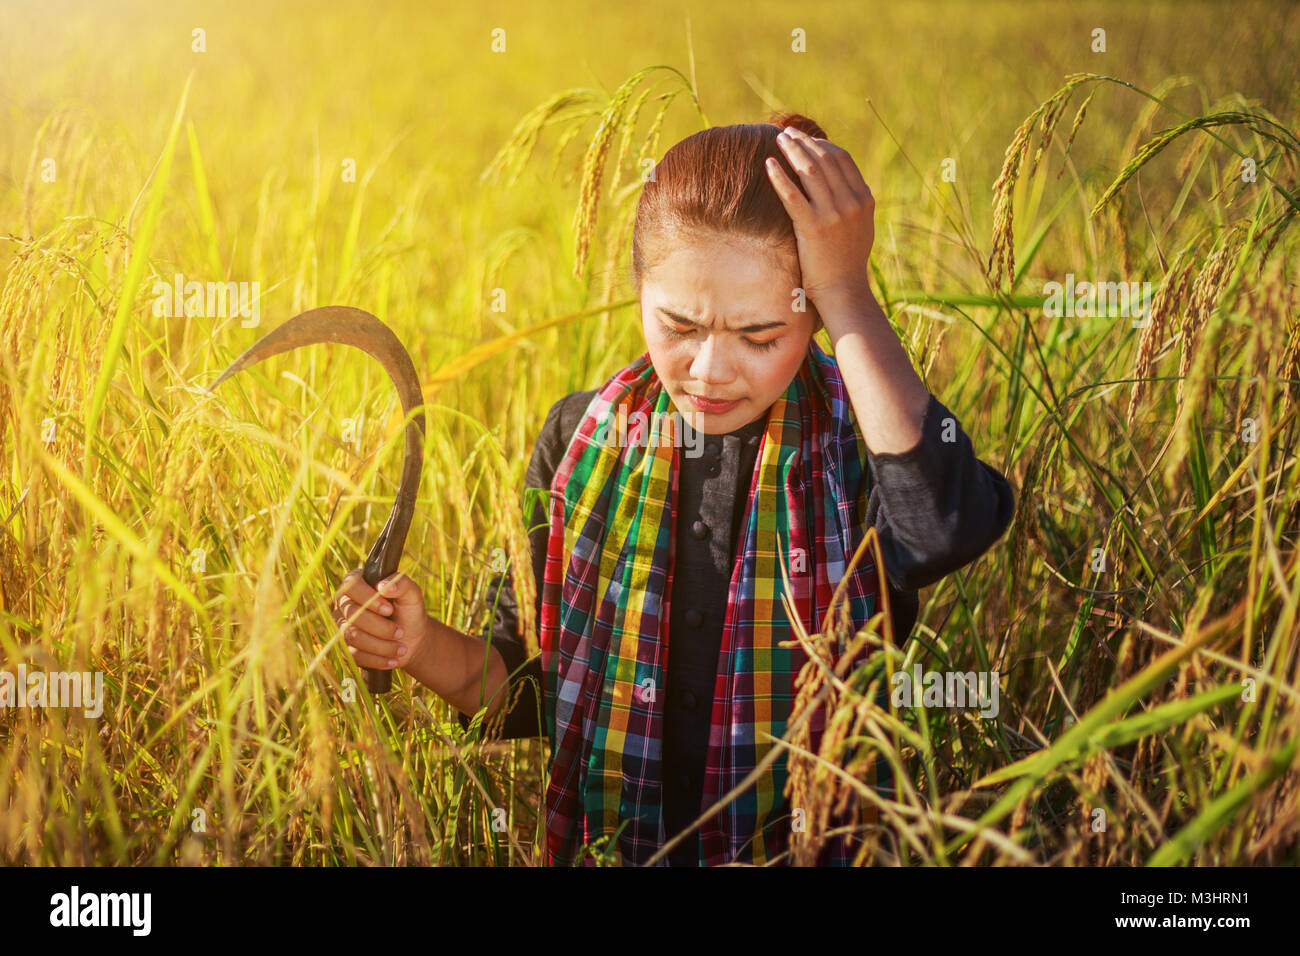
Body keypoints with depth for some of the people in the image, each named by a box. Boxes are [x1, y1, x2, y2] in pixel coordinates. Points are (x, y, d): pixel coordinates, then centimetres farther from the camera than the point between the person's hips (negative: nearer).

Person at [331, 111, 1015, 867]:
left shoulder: (864, 434, -5)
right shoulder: (584, 438, 4)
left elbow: (948, 525, -29)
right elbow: (528, 691, 12)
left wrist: (847, 291, -21)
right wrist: (427, 648, -8)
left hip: (816, 845, -1)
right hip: (602, 846, 2)